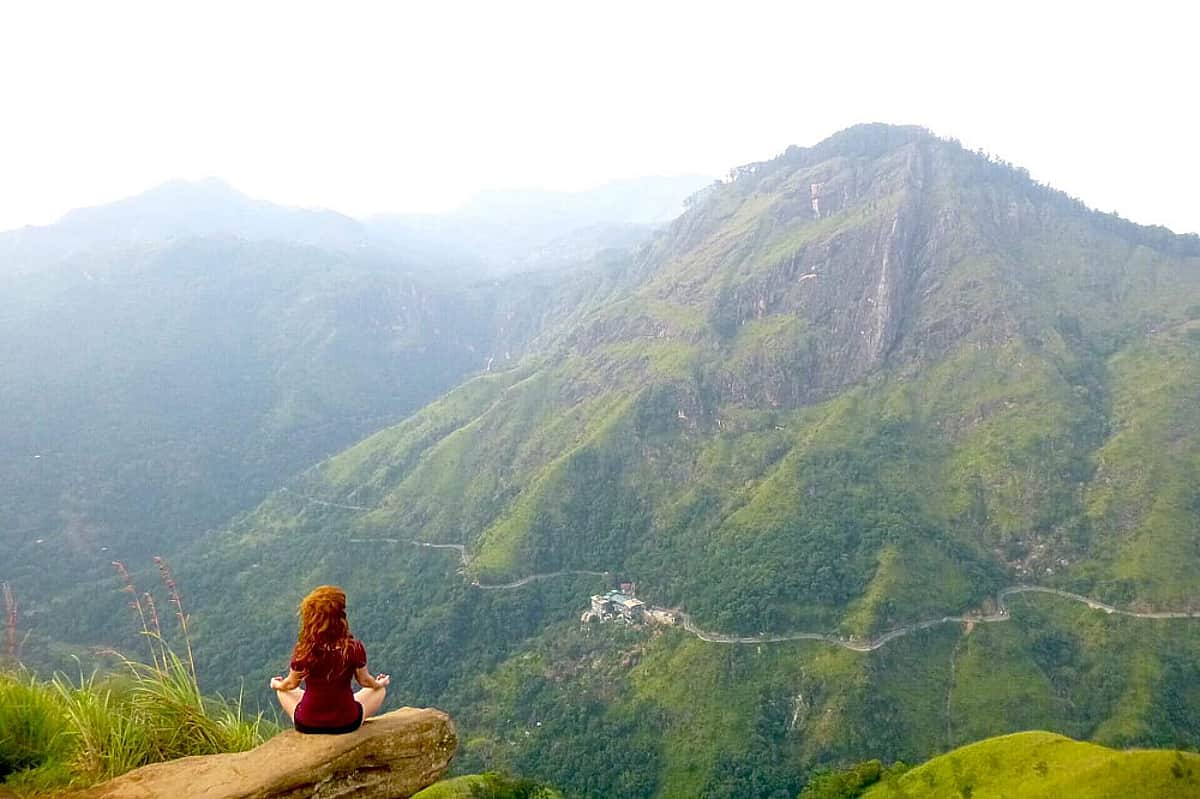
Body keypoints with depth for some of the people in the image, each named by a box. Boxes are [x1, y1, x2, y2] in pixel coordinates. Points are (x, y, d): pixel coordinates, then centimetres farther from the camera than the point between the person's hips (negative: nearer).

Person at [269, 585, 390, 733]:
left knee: (282, 690, 31)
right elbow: (364, 681, -2)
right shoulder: (355, 648, -21)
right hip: (346, 723, -1)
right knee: (380, 690, 25)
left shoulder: (303, 650, -20)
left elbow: (291, 684, -1)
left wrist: (276, 684, 23)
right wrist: (380, 683, 21)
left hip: (307, 724, 1)